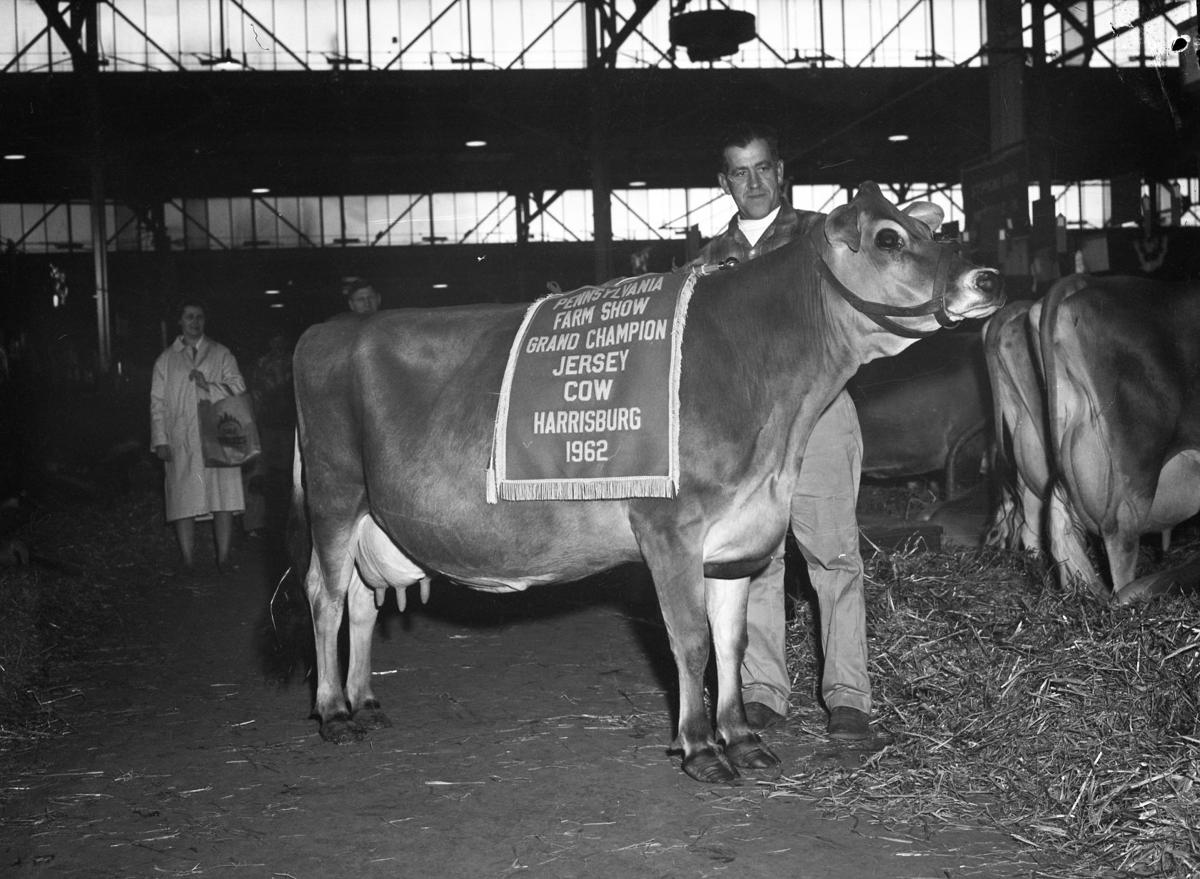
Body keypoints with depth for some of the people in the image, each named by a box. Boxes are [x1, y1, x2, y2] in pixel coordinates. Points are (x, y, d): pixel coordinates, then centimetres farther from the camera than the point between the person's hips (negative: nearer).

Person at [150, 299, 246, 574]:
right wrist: (160, 440, 0)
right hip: (181, 445, 0)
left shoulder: (221, 354, 12)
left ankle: (223, 563, 0)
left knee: (223, 502, -5)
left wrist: (209, 386, -12)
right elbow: (158, 403, 10)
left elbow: (238, 389, 4)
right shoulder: (166, 360, 14)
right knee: (183, 504, -3)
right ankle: (188, 566, 2)